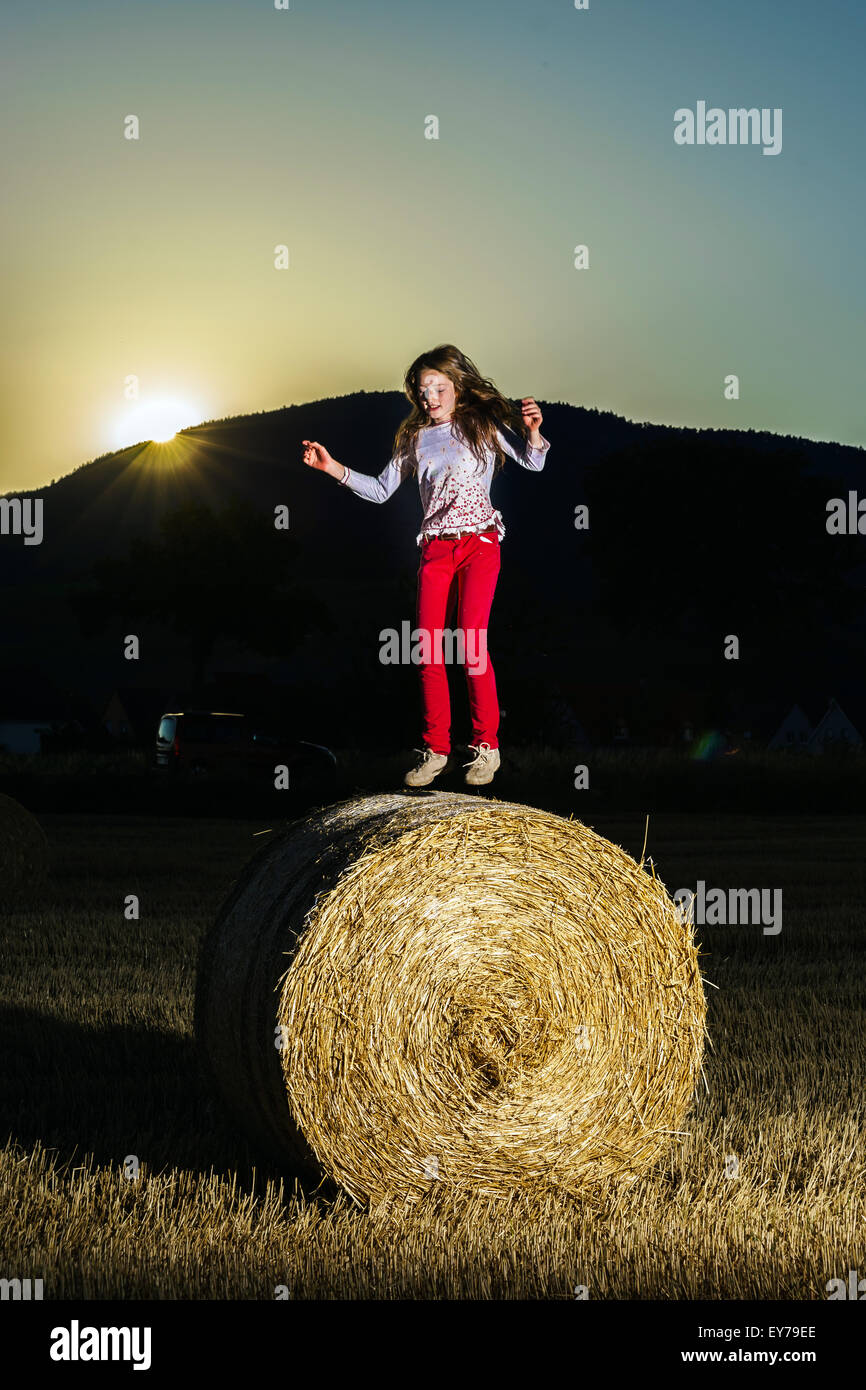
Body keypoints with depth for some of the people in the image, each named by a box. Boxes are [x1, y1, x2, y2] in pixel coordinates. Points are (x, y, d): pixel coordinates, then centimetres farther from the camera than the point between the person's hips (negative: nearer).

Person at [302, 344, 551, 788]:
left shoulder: (483, 424, 4)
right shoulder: (415, 438, 14)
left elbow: (533, 462, -3)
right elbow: (381, 489, 18)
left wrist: (532, 431, -24)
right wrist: (332, 467, 8)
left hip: (479, 542, -4)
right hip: (435, 549, 4)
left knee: (471, 640, -15)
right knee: (428, 646, -3)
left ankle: (486, 746, -5)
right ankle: (435, 749, 5)